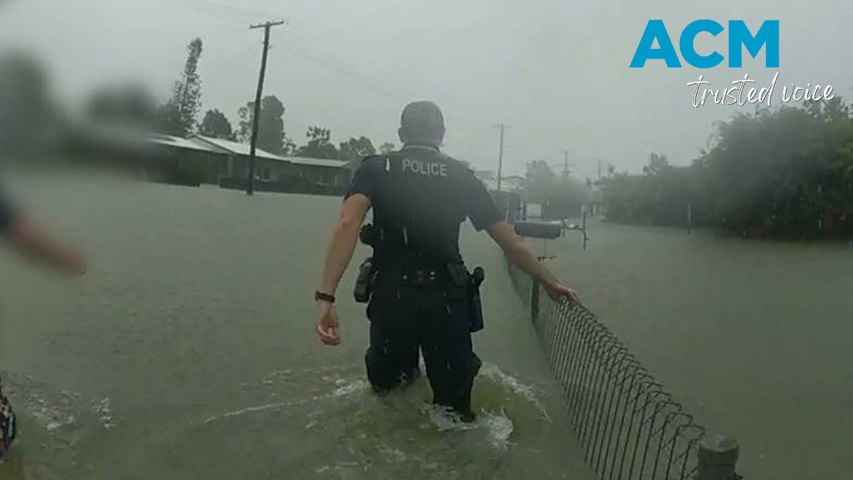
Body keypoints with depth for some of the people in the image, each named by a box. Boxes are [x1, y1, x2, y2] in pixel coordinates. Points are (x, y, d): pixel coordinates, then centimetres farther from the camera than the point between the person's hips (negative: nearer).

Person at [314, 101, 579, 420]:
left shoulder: (376, 168, 2)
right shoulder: (462, 176, 6)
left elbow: (347, 225, -17)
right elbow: (511, 244, 6)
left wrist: (325, 296, -25)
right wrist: (552, 283, 18)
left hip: (391, 299, 0)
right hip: (447, 303, 1)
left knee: (385, 384, 34)